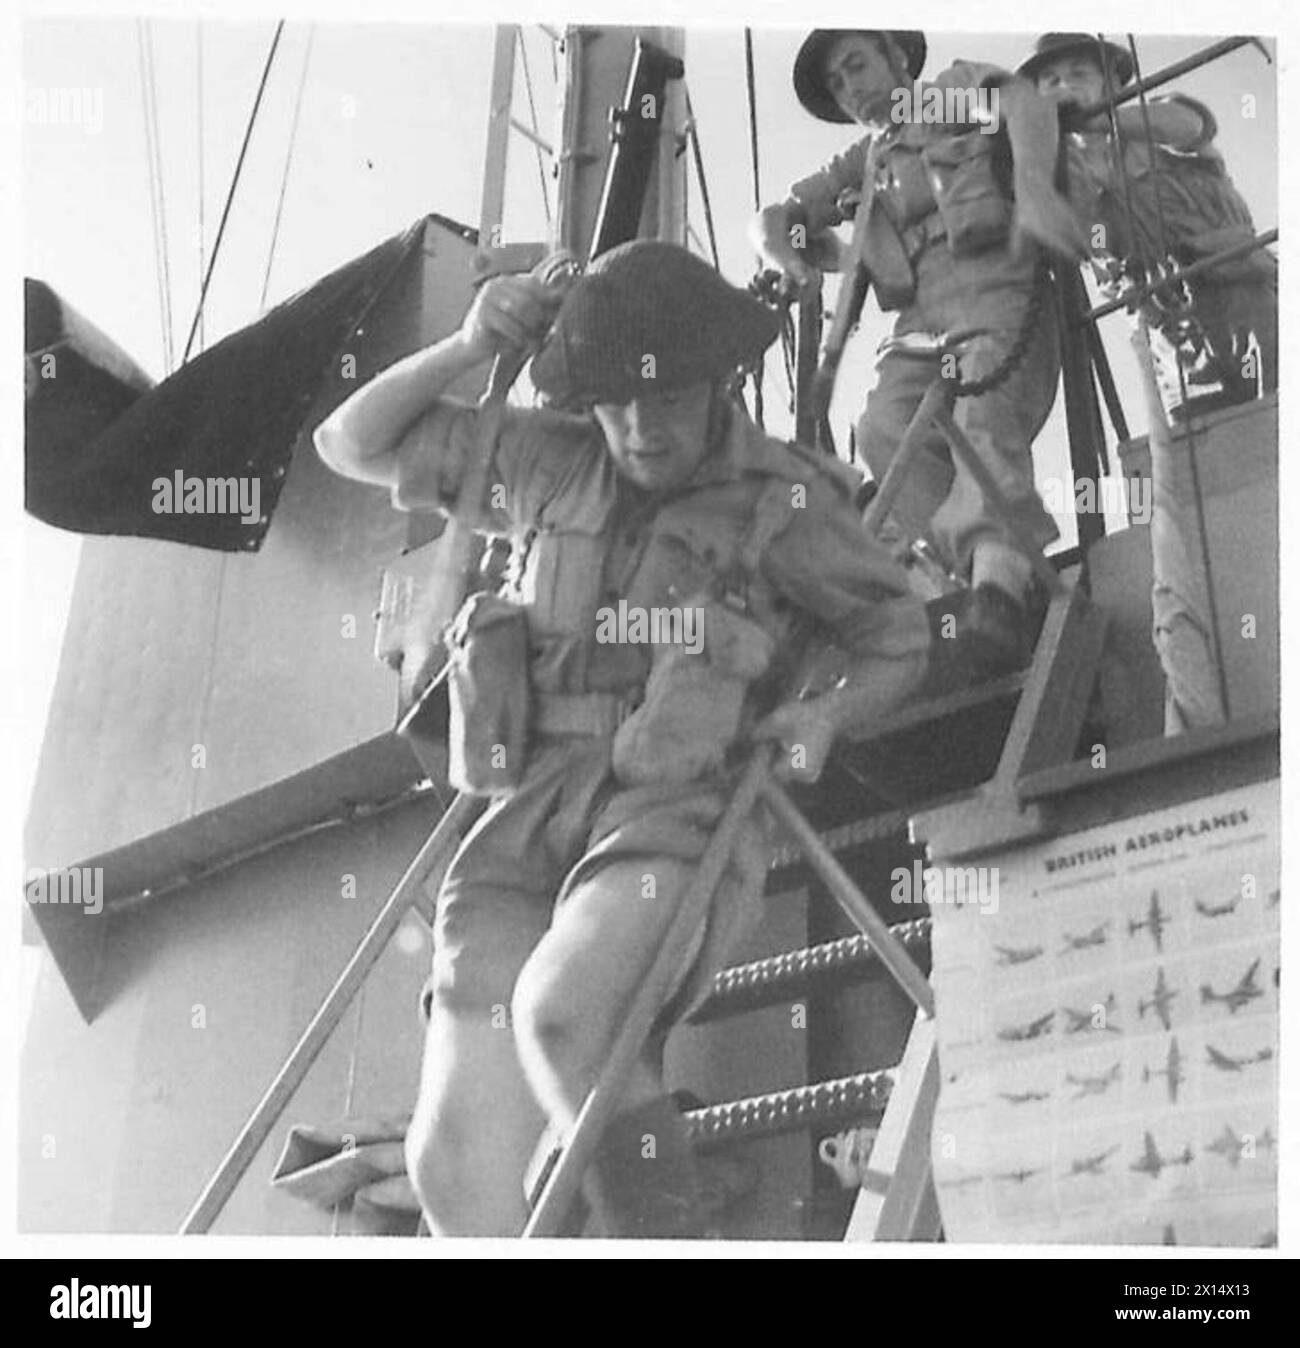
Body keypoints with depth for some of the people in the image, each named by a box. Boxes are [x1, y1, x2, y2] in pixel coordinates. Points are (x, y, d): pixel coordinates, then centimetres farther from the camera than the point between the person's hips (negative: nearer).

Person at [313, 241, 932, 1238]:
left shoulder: (785, 503, 3)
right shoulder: (554, 464, 13)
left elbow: (904, 642, 15)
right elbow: (353, 445, 20)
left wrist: (830, 713, -6)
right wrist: (468, 350, 6)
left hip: (680, 819, -4)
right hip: (531, 819, 4)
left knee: (560, 1015, -35)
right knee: (459, 1163, -9)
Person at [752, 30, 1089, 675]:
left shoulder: (956, 91, 20)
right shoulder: (863, 165, 36)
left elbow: (1026, 102, -2)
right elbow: (771, 220, 36)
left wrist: (1032, 187, -23)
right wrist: (783, 245, 10)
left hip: (998, 289, -4)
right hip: (922, 322, 5)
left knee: (986, 425, -31)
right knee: (886, 430, -27)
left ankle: (1000, 581, -51)